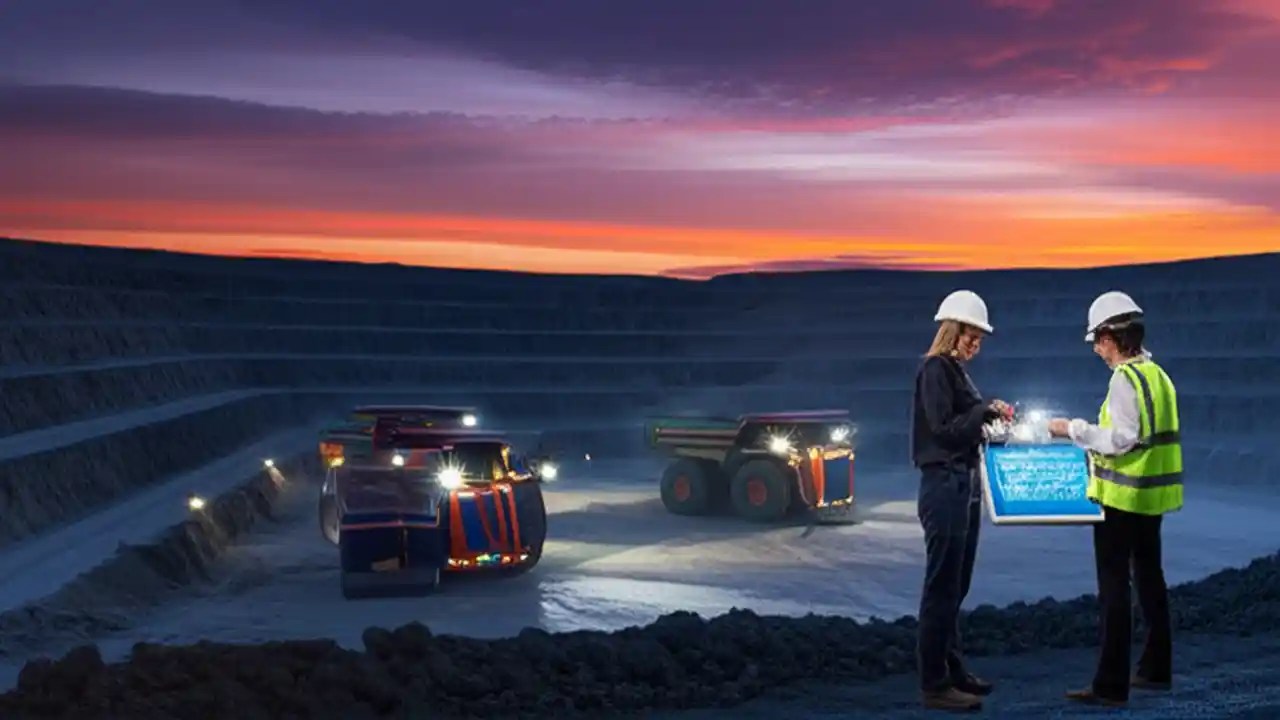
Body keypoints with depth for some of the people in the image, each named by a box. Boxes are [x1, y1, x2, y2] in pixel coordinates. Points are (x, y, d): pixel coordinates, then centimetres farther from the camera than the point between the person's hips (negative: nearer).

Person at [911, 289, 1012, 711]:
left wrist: (991, 420, 5)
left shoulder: (957, 371, 16)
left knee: (956, 586, 14)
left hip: (964, 486, 9)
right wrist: (985, 411, -11)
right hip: (944, 487, -9)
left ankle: (953, 671, 23)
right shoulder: (935, 368, -10)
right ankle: (935, 685, -1)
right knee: (942, 587, -6)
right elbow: (943, 429, -17)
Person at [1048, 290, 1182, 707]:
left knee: (1114, 587, -6)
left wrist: (1074, 430, -12)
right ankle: (1156, 670, 29)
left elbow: (1121, 439, -21)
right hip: (1153, 496, 9)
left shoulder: (1125, 377, -17)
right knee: (1149, 579, 18)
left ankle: (1111, 685, -4)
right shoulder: (1158, 375, 10)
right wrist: (1092, 433, 17)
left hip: (1123, 497, -9)